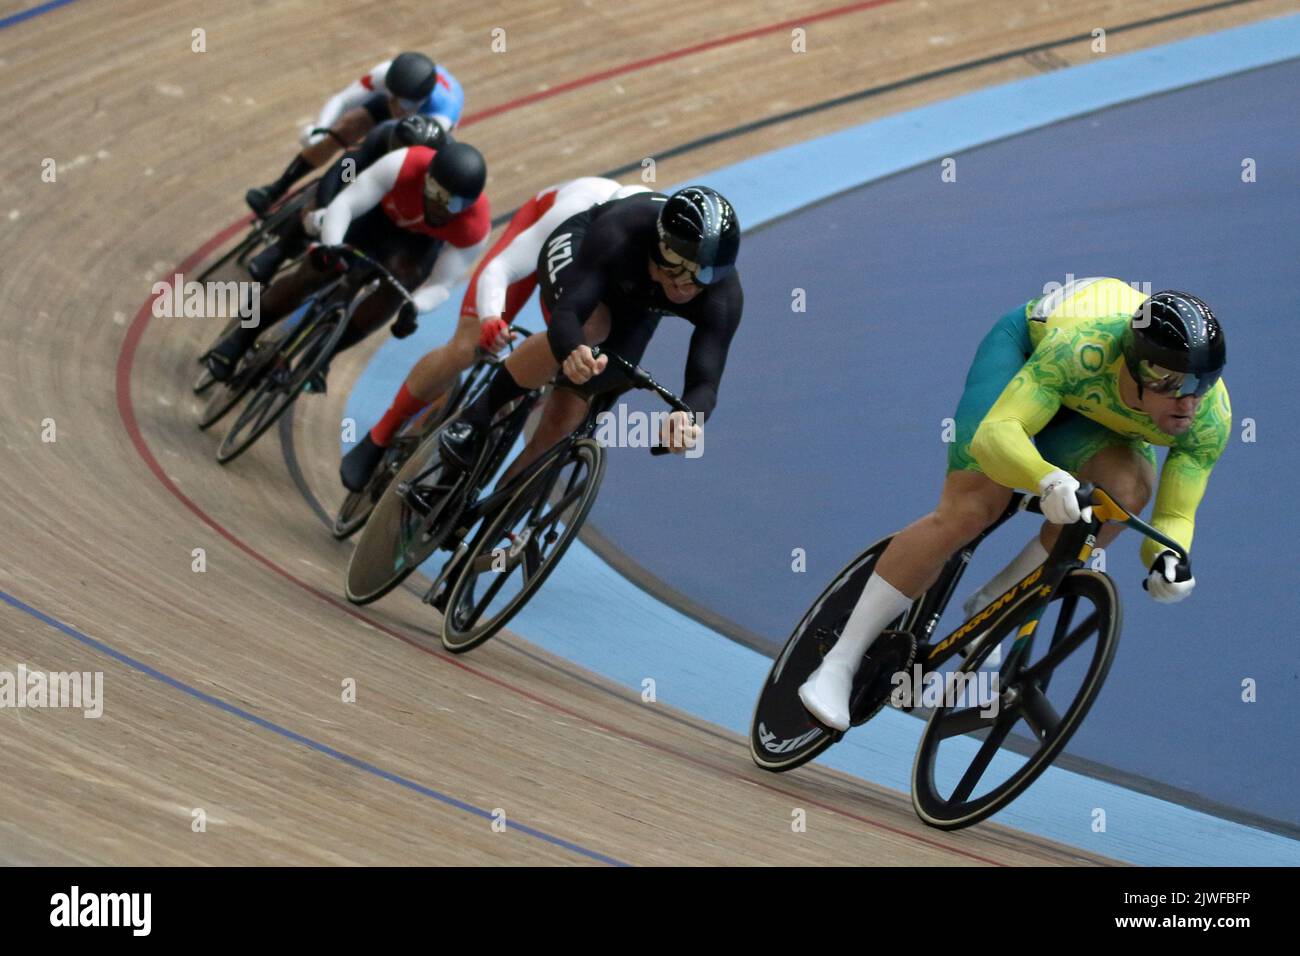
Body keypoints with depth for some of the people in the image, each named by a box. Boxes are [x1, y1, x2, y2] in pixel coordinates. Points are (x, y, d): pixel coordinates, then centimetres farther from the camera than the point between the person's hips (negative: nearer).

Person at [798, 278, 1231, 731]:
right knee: (970, 509, -20)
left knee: (1127, 489, -28)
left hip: (1100, 416, 3)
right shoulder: (1084, 347, -44)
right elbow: (994, 433, -49)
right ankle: (838, 665, -11)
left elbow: (1176, 515, -24)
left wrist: (1168, 556, -48)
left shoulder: (1212, 418, -32)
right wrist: (1049, 480, -69)